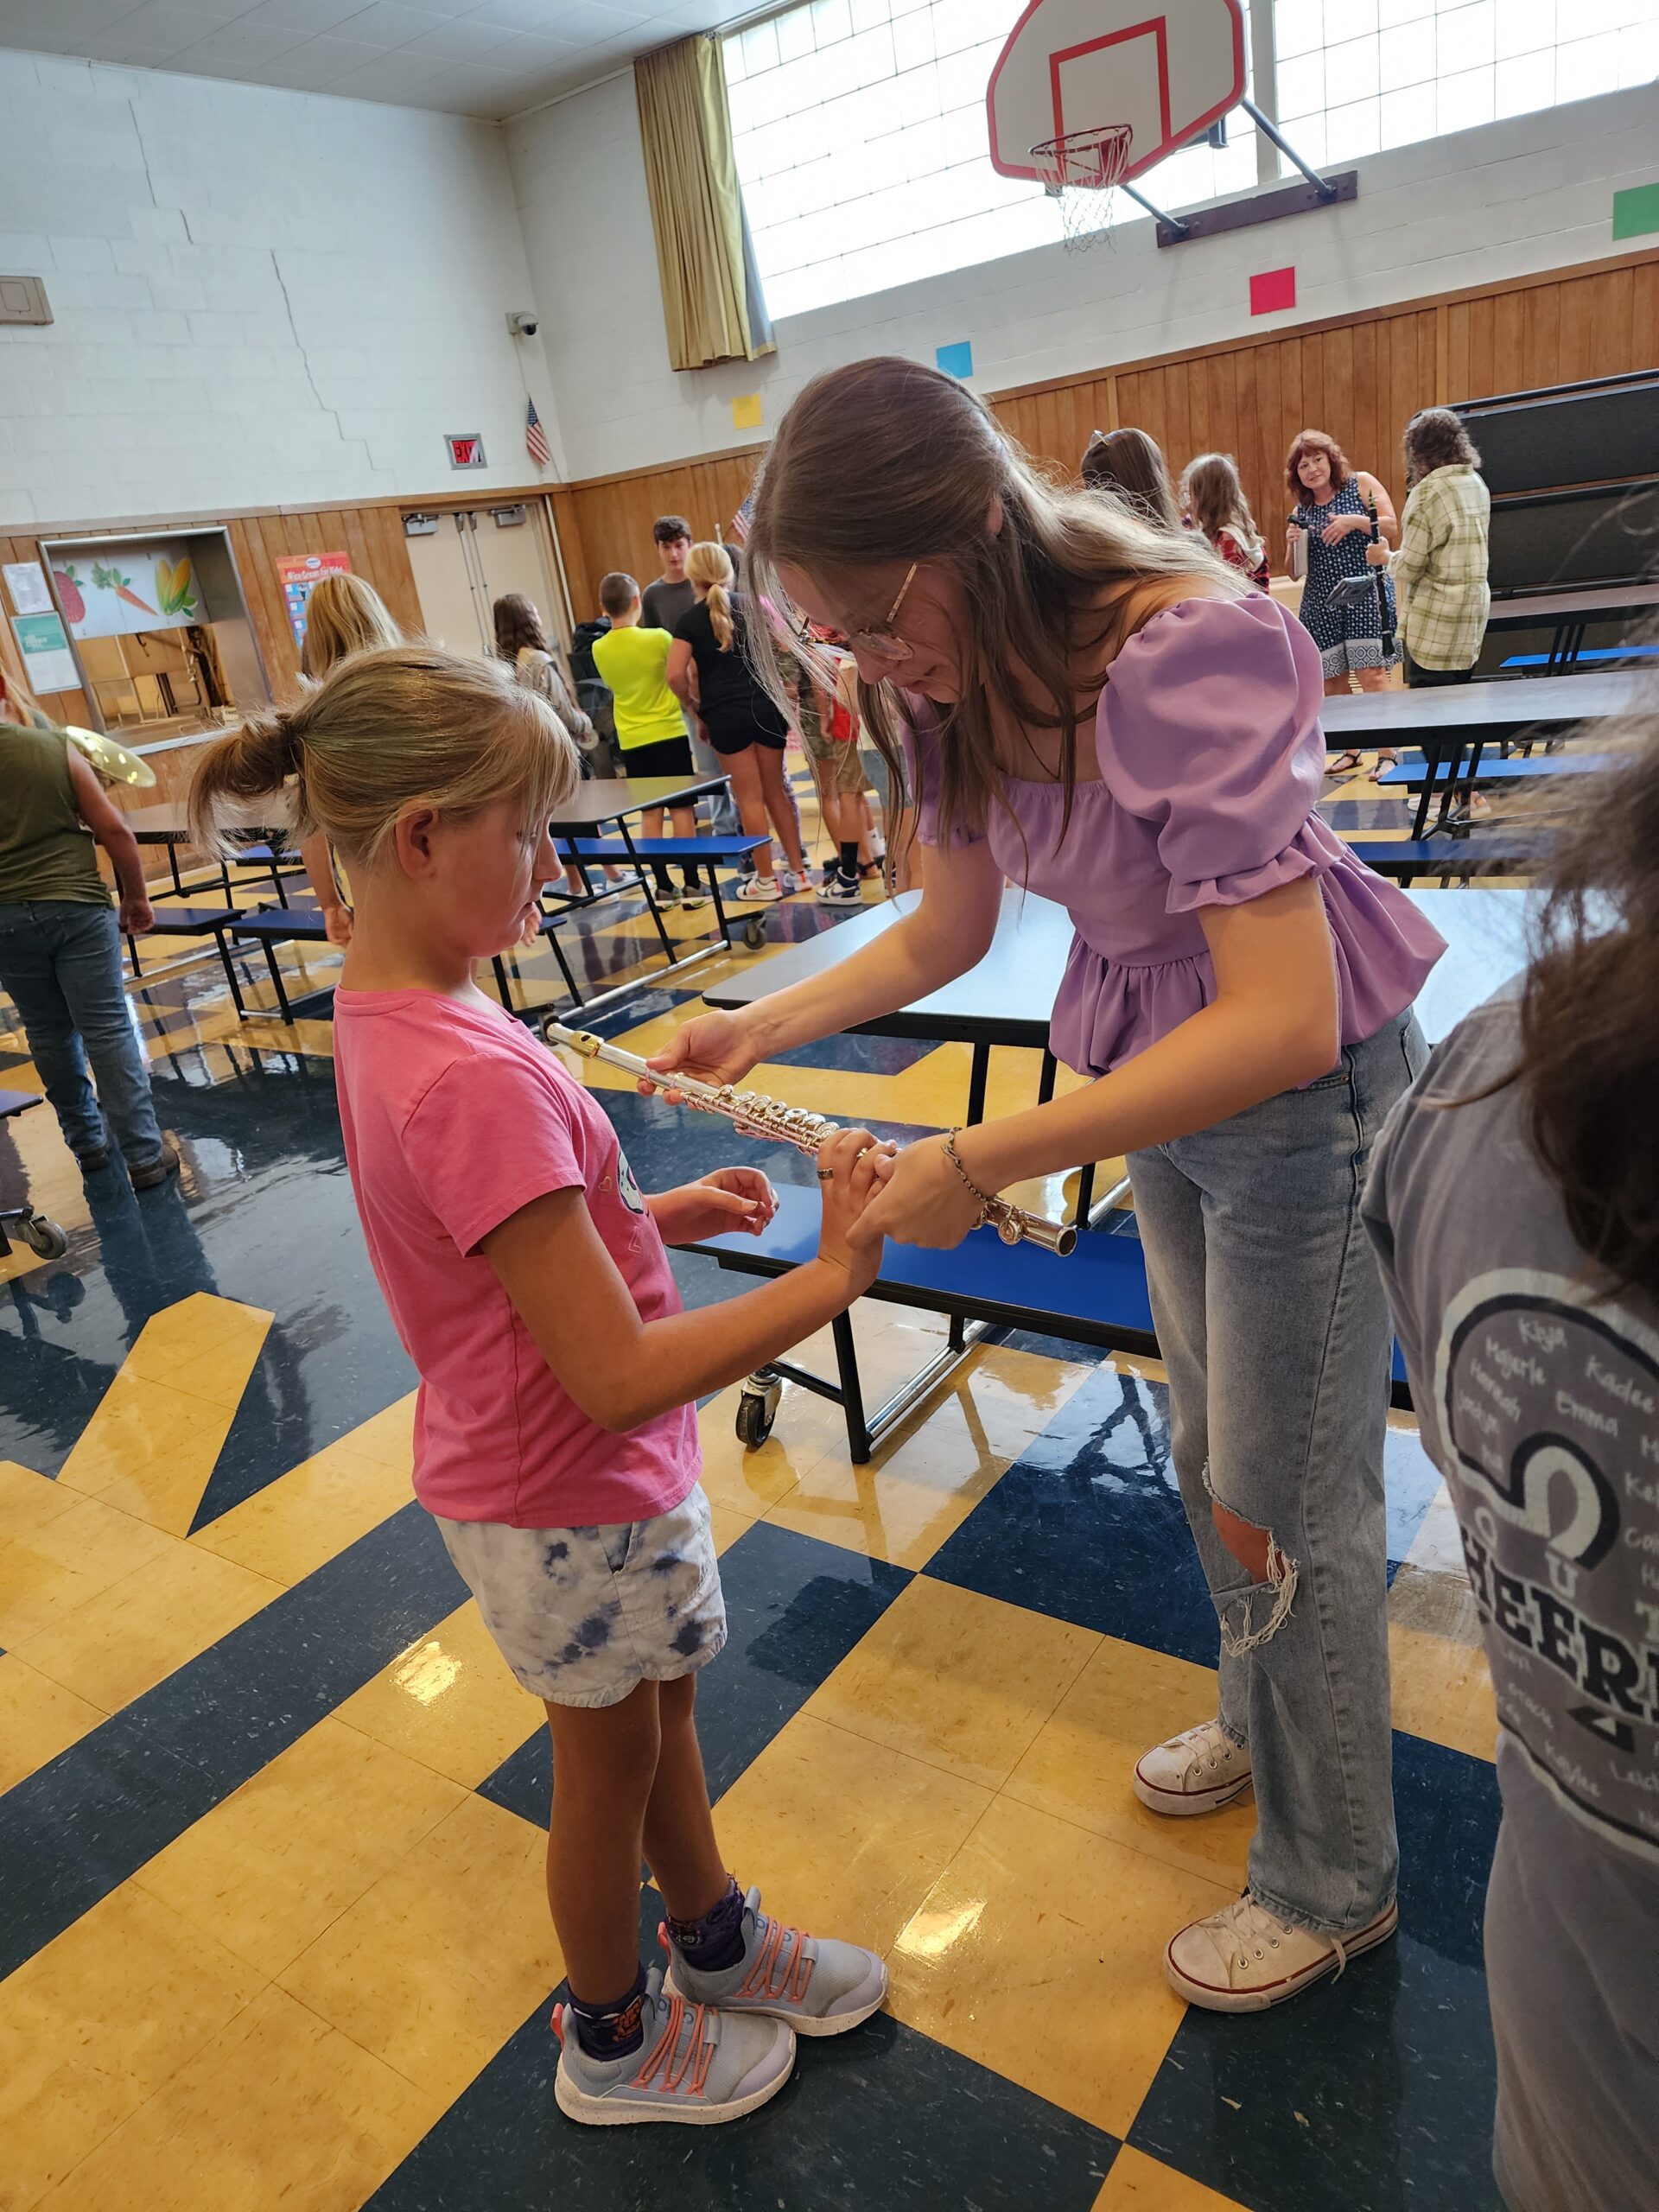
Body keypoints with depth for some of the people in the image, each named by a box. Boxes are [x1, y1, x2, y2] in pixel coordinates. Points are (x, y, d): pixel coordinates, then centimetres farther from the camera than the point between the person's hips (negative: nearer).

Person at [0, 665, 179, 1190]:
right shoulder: (56, 746, -6)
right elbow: (114, 830, -6)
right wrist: (136, 897, 6)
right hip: (76, 907, -2)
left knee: (49, 1034, 17)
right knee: (108, 1030, 1)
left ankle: (87, 1141, 28)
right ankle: (145, 1155, 2)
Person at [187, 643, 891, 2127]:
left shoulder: (384, 1009, -3)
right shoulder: (474, 1078, -35)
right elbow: (617, 1378, -34)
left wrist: (662, 1211, 0)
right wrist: (832, 1276, -29)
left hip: (562, 1469, 8)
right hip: (572, 1504, -8)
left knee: (664, 1704, 28)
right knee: (611, 1765, 18)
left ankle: (718, 1942, 54)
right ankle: (616, 2045, 47)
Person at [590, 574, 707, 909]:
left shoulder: (599, 649, 0)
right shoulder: (659, 638, -11)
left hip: (632, 741, 3)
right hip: (668, 733, -3)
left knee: (651, 813, 8)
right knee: (682, 809, 1)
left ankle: (663, 887, 9)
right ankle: (691, 885, 1)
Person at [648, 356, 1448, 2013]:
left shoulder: (1187, 652, -32)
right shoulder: (954, 684, -7)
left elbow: (1283, 1023, -36)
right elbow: (947, 930, 5)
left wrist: (979, 1165, -37)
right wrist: (758, 1029, -5)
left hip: (1306, 1089, -7)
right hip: (1164, 1079, 8)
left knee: (1285, 1502, 6)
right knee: (1209, 1456, 22)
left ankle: (1331, 1886, 32)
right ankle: (1264, 1720, 51)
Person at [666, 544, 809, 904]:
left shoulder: (690, 621, -4)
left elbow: (676, 674, -14)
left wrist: (692, 705, 2)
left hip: (726, 716, -3)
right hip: (766, 708, 3)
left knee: (750, 798, 4)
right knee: (776, 793, 13)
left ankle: (765, 880, 9)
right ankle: (797, 870, 17)